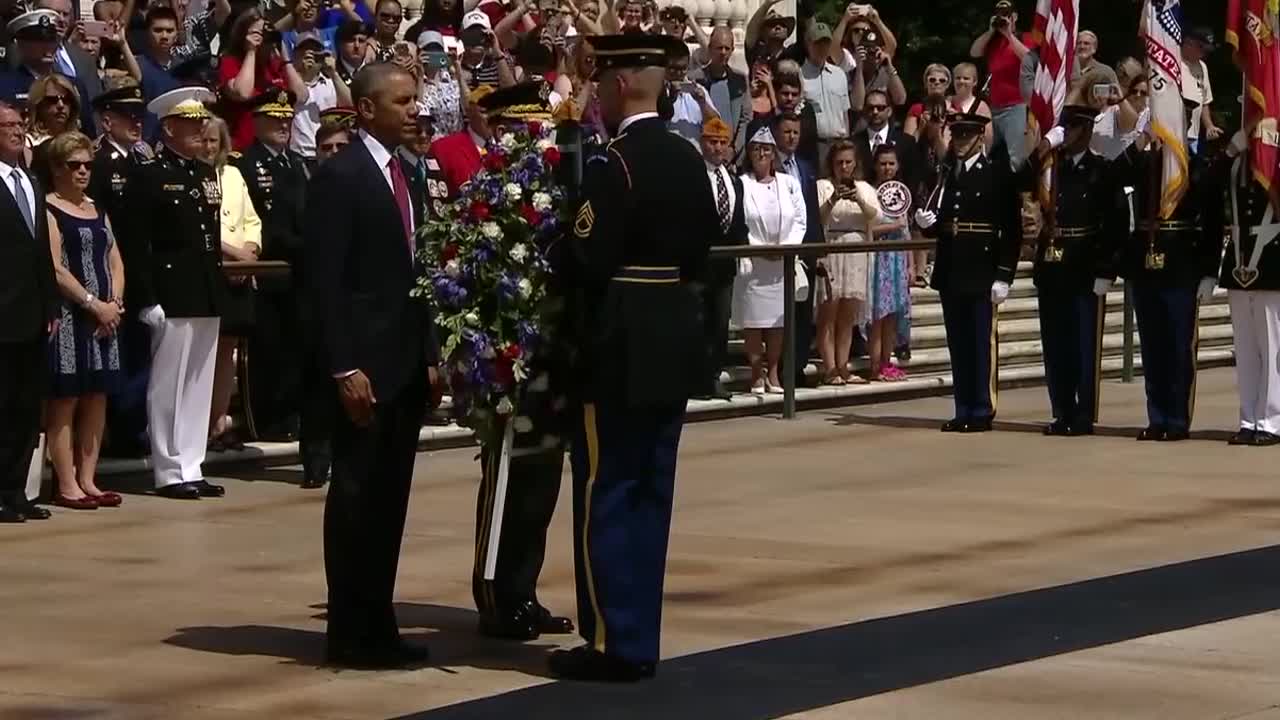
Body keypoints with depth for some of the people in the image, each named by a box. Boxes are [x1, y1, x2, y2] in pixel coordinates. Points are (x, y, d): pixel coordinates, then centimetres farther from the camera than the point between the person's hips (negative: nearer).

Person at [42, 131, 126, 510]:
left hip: (105, 317, 7)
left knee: (97, 399, 7)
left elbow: (114, 260, 15)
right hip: (68, 317, -7)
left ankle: (87, 480, 12)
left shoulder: (97, 210, 17)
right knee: (64, 401, -5)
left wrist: (115, 302, -2)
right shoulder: (48, 209, -5)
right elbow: (54, 268, -13)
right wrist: (94, 304, -15)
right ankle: (67, 485, -4)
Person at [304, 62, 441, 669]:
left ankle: (377, 626, 15)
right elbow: (324, 281, -15)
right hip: (364, 362, -8)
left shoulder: (407, 175, 15)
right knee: (356, 496, -2)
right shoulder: (339, 176, -11)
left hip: (407, 361, 8)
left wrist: (430, 351, 11)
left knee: (390, 499, 10)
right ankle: (351, 634, 4)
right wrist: (344, 368, -19)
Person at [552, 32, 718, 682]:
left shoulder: (613, 166, -17)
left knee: (606, 494, -1)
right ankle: (639, 638, 17)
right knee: (650, 493, 12)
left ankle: (614, 643, 0)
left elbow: (589, 263, -20)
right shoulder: (690, 161, 9)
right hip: (676, 339, 8)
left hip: (621, 344, -8)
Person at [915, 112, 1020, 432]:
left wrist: (1003, 276, -13)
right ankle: (963, 411, 12)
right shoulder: (946, 174, 14)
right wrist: (926, 222, -9)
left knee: (983, 343, -3)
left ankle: (982, 411, 2)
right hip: (950, 272, 5)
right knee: (958, 344, 8)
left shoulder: (999, 174, -3)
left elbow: (1012, 229, -7)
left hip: (982, 271, -5)